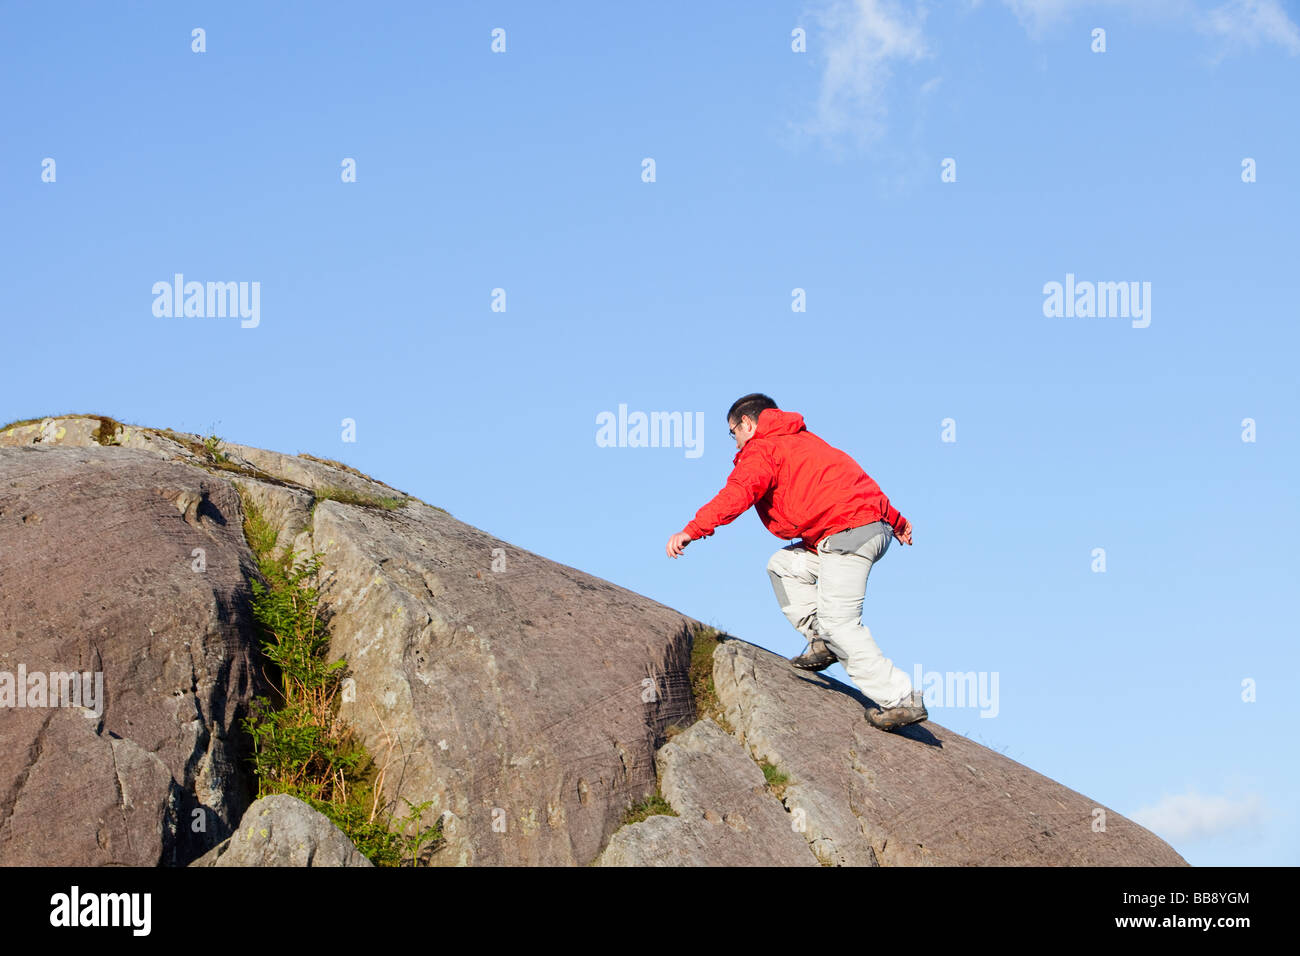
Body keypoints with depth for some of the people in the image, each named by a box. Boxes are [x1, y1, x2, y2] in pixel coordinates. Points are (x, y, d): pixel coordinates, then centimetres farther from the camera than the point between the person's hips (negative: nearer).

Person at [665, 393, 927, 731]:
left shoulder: (761, 449, 1)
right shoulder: (800, 441, 29)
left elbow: (738, 493, -18)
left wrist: (692, 530, -25)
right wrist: (895, 521, 37)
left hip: (848, 531, -10)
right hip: (877, 526, 10)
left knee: (839, 620, -12)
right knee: (785, 565, 20)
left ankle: (901, 699, -15)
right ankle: (822, 642, 10)